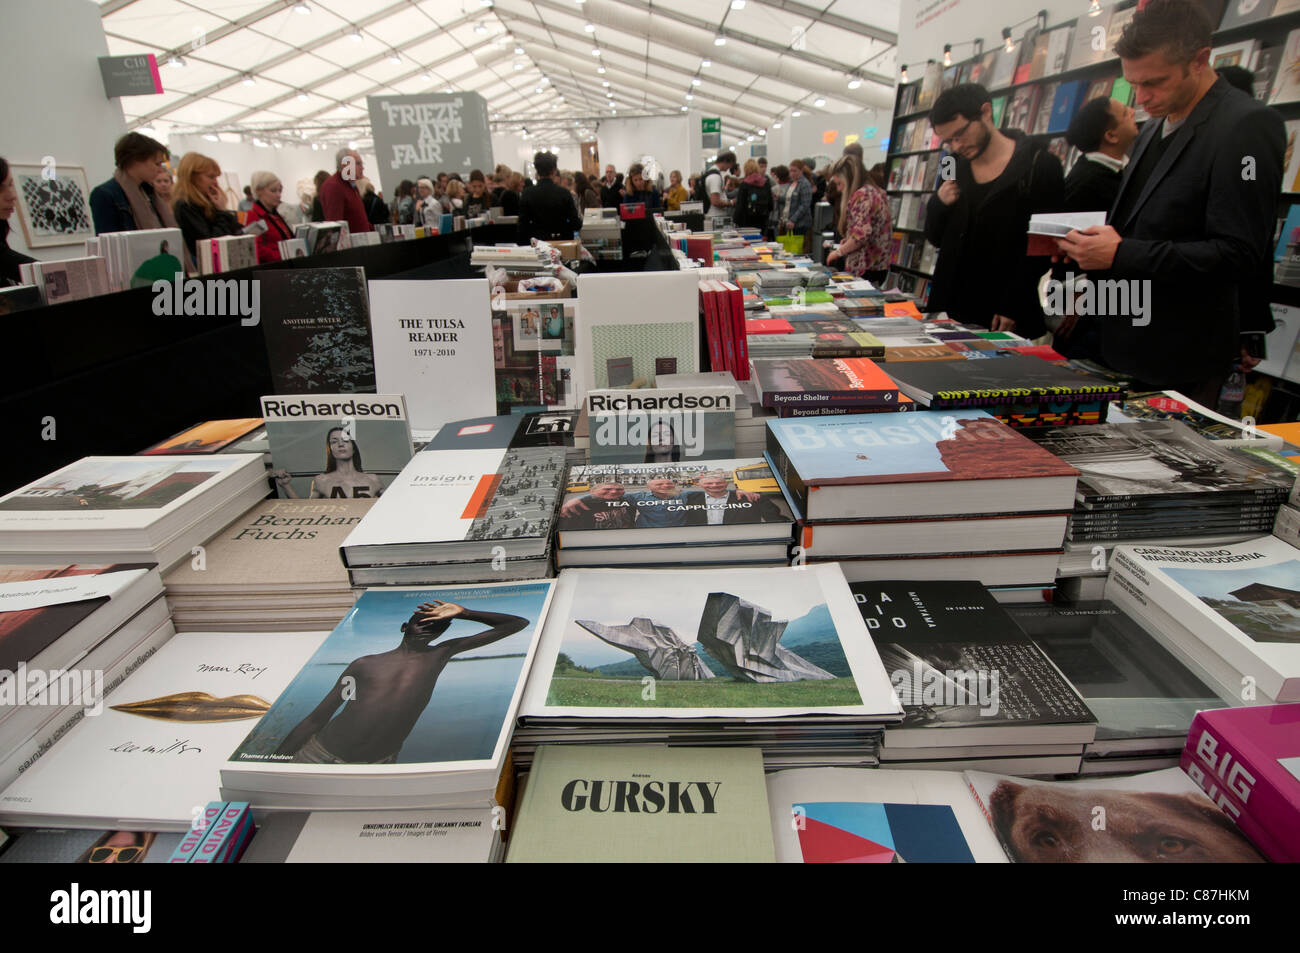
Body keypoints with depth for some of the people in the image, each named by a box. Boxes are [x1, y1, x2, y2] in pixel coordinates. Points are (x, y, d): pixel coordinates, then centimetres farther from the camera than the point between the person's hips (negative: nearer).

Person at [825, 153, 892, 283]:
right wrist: (847, 242, 15)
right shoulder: (877, 192, 17)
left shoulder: (861, 195, -13)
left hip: (863, 268, -10)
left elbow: (861, 234, -23)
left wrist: (839, 251, -8)